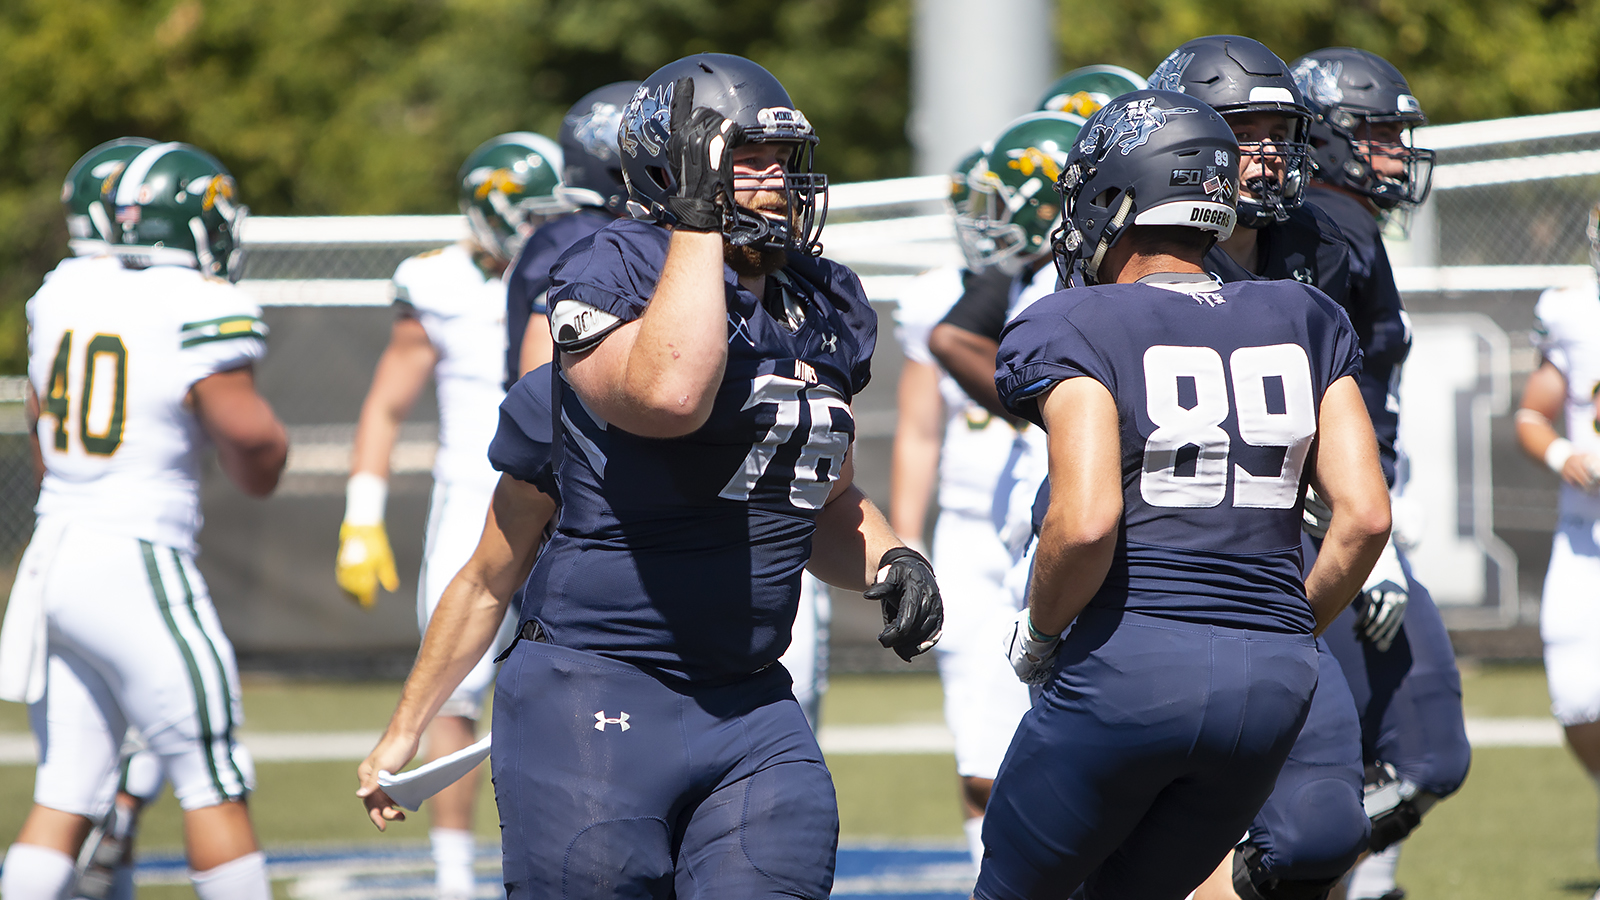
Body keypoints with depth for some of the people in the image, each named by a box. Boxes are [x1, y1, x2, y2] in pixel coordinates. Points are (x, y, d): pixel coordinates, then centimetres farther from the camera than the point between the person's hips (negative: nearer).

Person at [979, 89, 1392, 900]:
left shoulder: (1080, 330, -5)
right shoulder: (1303, 325, 11)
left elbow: (1086, 522, -17)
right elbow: (1365, 518, 4)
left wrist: (1039, 631, 1)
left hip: (1128, 672, -5)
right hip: (1272, 681, 5)